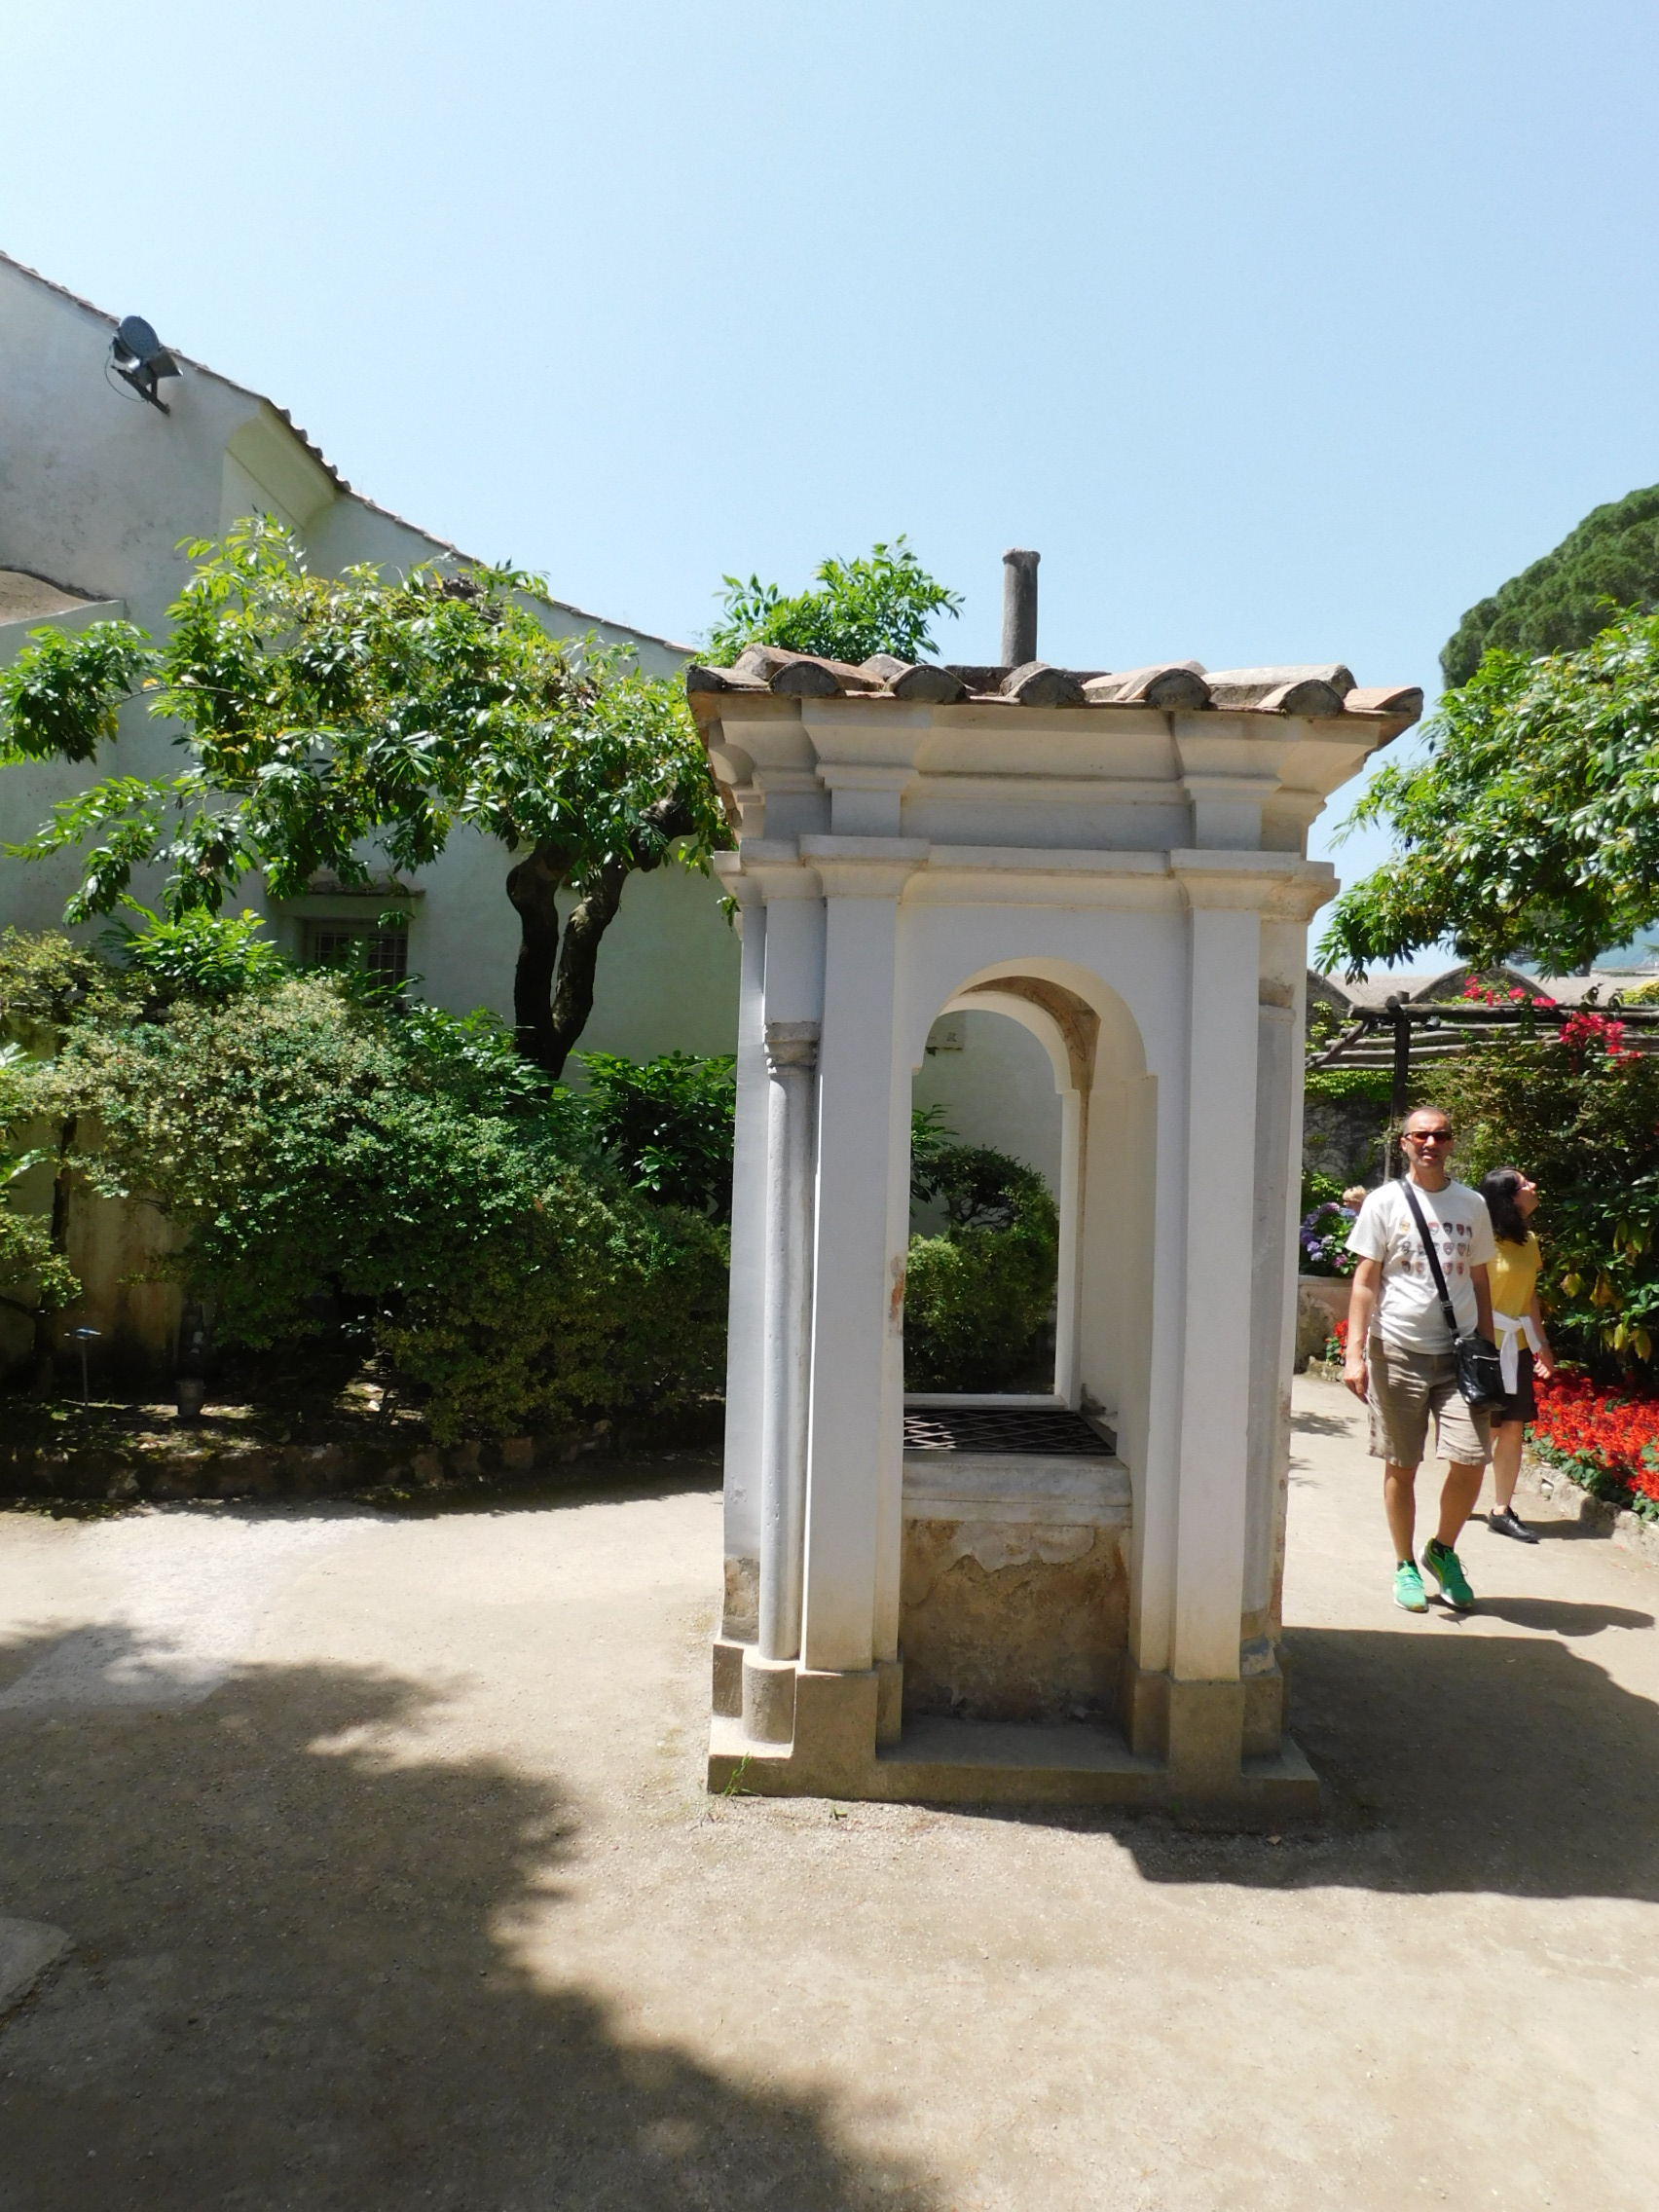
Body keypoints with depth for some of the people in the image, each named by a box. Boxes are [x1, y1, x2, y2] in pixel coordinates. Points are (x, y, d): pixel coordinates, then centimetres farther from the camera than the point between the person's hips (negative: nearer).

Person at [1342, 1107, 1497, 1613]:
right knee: (1401, 1466, 5)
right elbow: (1365, 1281, -3)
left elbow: (1479, 1281, 15)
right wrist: (1355, 1353, -10)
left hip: (1459, 1350, 2)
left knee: (1471, 1460, -5)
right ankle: (1405, 1566, 22)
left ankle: (1443, 1550, 20)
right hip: (1398, 1349, -2)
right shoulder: (1384, 1202, 0)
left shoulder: (1472, 1204, 9)